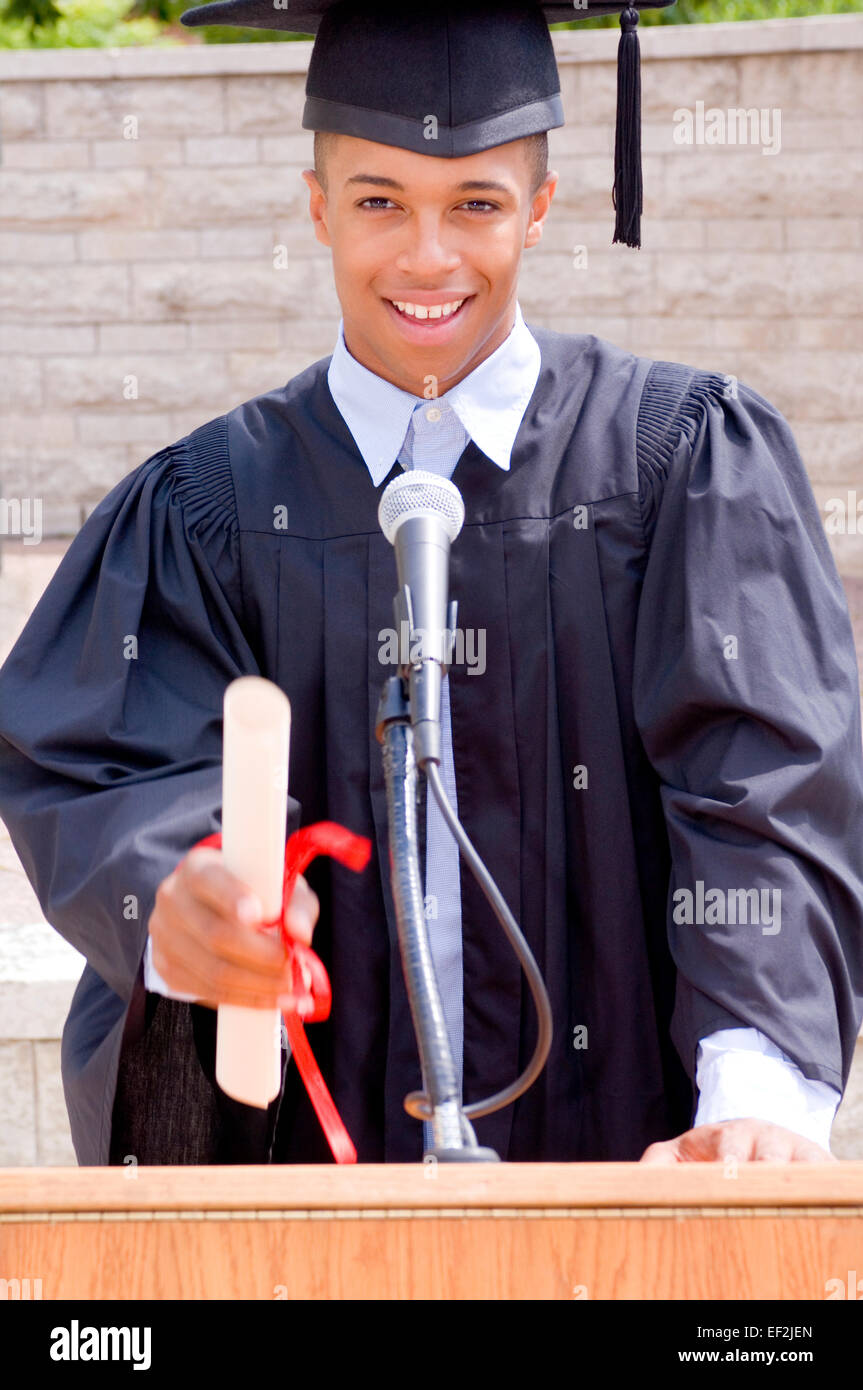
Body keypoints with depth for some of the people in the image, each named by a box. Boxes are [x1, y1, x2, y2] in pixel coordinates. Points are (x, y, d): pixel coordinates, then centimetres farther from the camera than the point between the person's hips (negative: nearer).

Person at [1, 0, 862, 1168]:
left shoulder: (685, 460, 6)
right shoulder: (209, 507, 10)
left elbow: (767, 784, -6)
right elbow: (117, 772, -3)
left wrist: (762, 1082, -23)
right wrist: (177, 895, -28)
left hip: (624, 1150, 0)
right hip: (306, 1158, 1)